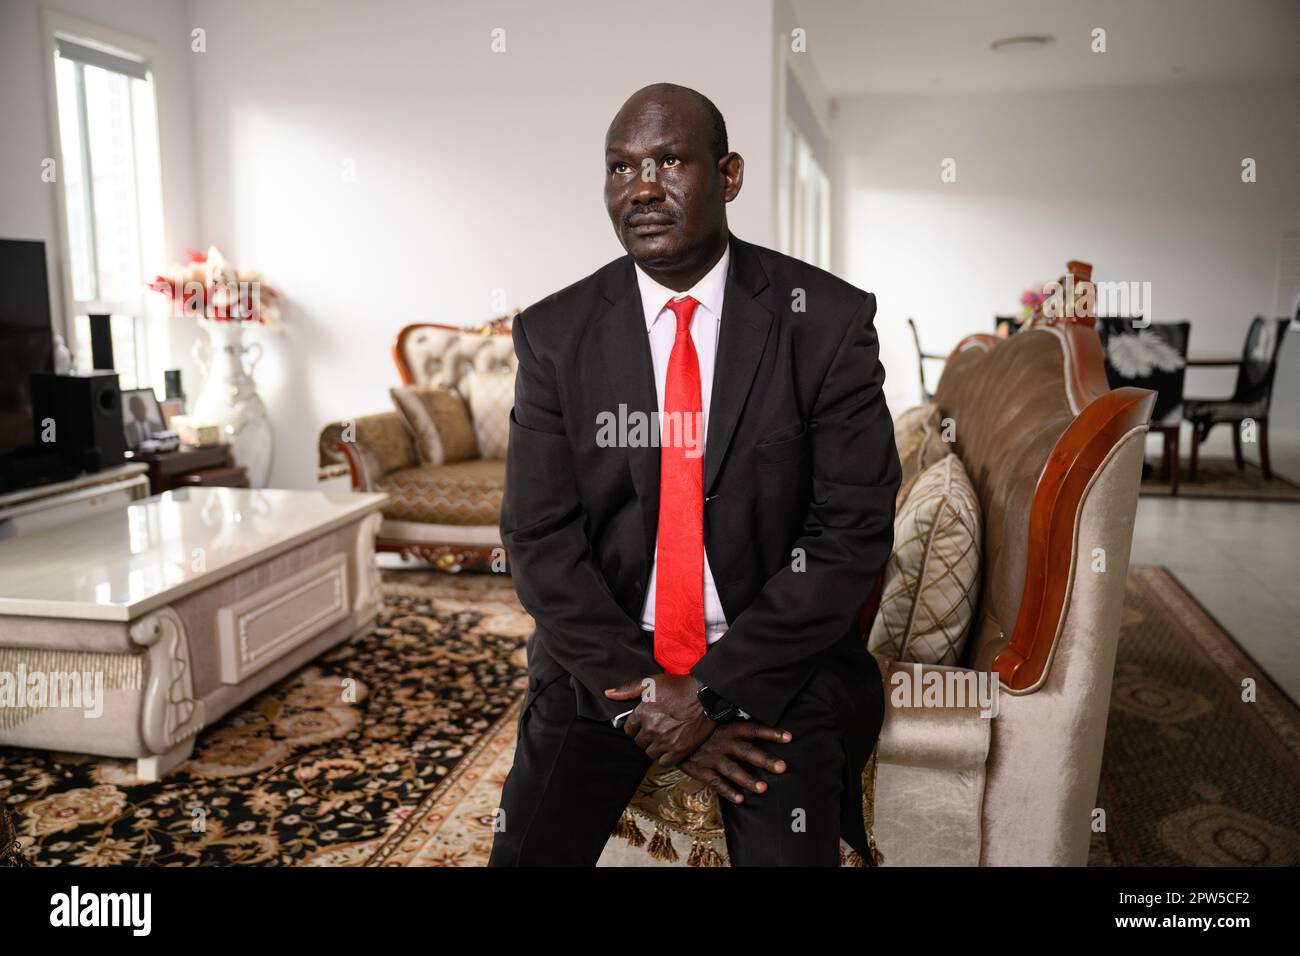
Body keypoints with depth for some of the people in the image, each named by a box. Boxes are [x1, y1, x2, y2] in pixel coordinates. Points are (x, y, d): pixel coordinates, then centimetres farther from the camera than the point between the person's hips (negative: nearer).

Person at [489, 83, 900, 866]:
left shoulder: (828, 319, -7)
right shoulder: (555, 333, -2)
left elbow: (855, 529, -10)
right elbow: (539, 537, -4)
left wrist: (713, 689, -14)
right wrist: (639, 694, -13)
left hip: (777, 659, -1)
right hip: (604, 660, 2)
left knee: (789, 853, -20)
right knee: (523, 851, -12)